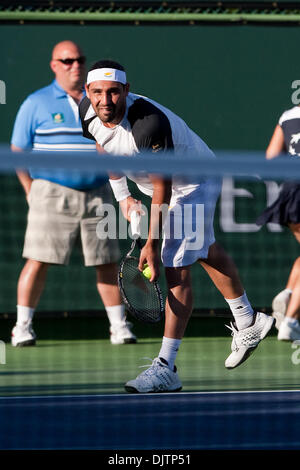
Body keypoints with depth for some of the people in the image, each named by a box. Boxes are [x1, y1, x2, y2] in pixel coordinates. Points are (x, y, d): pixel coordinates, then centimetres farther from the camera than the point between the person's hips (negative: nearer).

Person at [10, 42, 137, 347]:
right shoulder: (37, 104, 1)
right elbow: (18, 151, 4)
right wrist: (32, 191, -1)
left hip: (96, 195, 3)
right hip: (52, 194, -3)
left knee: (107, 262, 3)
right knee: (39, 261, -7)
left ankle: (119, 326, 11)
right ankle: (22, 327, 1)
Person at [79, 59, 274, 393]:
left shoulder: (150, 123, -40)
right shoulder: (88, 113, -18)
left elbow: (162, 190, -34)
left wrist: (152, 245, -32)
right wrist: (122, 196, 2)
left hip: (194, 181, -9)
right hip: (160, 183, 9)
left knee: (176, 268, -18)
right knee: (204, 251, 26)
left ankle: (166, 367, -20)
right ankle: (248, 322, 47)